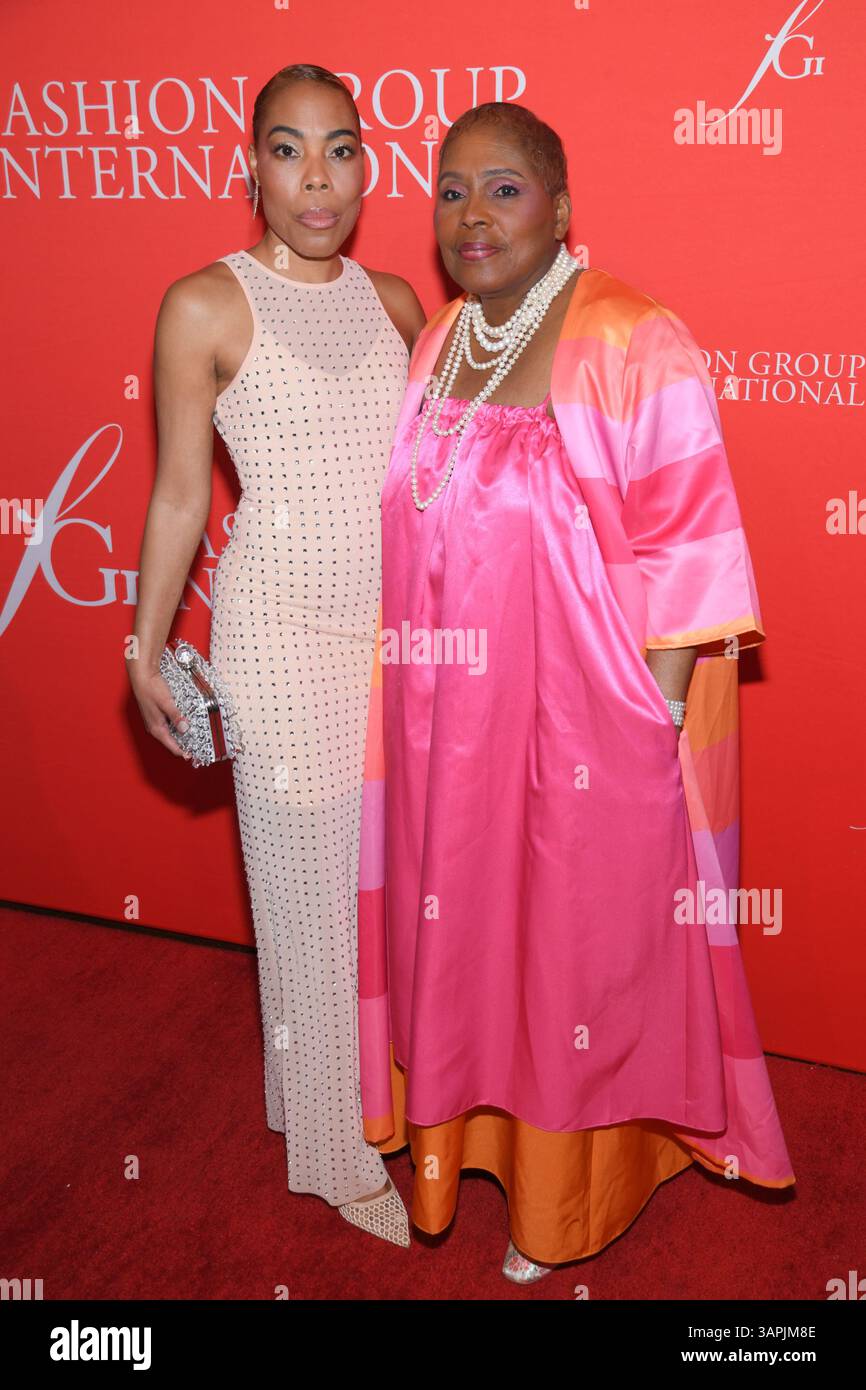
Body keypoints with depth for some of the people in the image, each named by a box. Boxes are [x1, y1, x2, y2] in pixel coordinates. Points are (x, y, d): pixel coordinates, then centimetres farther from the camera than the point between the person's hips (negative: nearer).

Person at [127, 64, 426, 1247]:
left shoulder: (393, 301, 7)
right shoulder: (207, 308, -8)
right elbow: (179, 493, -4)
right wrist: (147, 653, -1)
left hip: (402, 636, 5)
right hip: (288, 645, -5)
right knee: (315, 897, 7)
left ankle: (400, 1089, 39)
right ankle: (343, 1152, 28)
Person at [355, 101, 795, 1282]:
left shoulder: (634, 347, -15)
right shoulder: (434, 347, 6)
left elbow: (685, 553, -15)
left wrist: (653, 724, -17)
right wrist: (412, 713, 11)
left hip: (586, 730, -6)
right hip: (455, 729, 6)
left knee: (581, 945, 12)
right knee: (466, 931, 19)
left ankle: (566, 1196, 36)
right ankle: (487, 1130, 46)